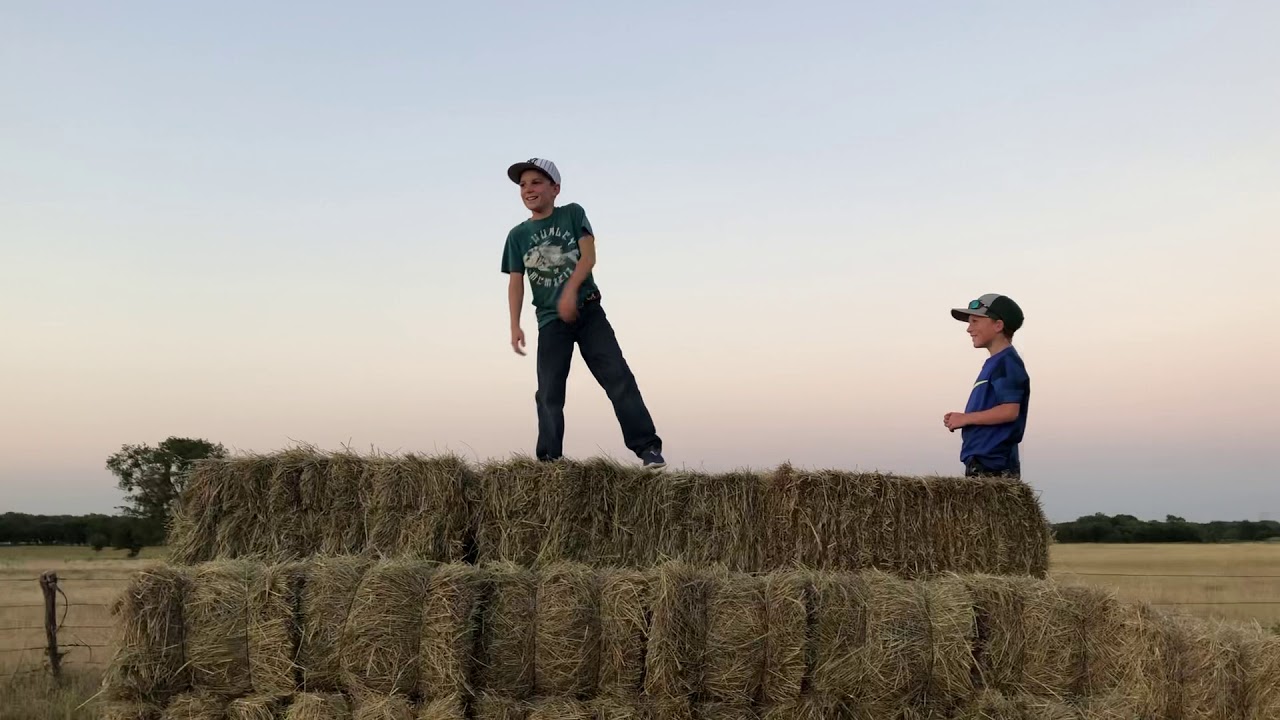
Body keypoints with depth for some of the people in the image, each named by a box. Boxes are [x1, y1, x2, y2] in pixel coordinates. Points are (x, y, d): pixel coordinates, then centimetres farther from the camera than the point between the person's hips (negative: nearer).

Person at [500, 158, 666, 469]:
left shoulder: (573, 214, 3)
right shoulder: (517, 235, 8)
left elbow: (588, 256, -9)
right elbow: (516, 282, 3)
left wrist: (570, 290, -24)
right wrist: (515, 326, -8)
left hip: (587, 310, -2)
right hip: (551, 320, 2)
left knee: (618, 377, -9)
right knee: (549, 393, -2)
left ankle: (648, 447, -8)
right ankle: (549, 461, 3)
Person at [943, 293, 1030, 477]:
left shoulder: (1006, 362, -10)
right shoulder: (994, 363, 20)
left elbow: (1009, 410, -20)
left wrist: (966, 418, -13)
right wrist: (959, 420, 10)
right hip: (981, 462, 10)